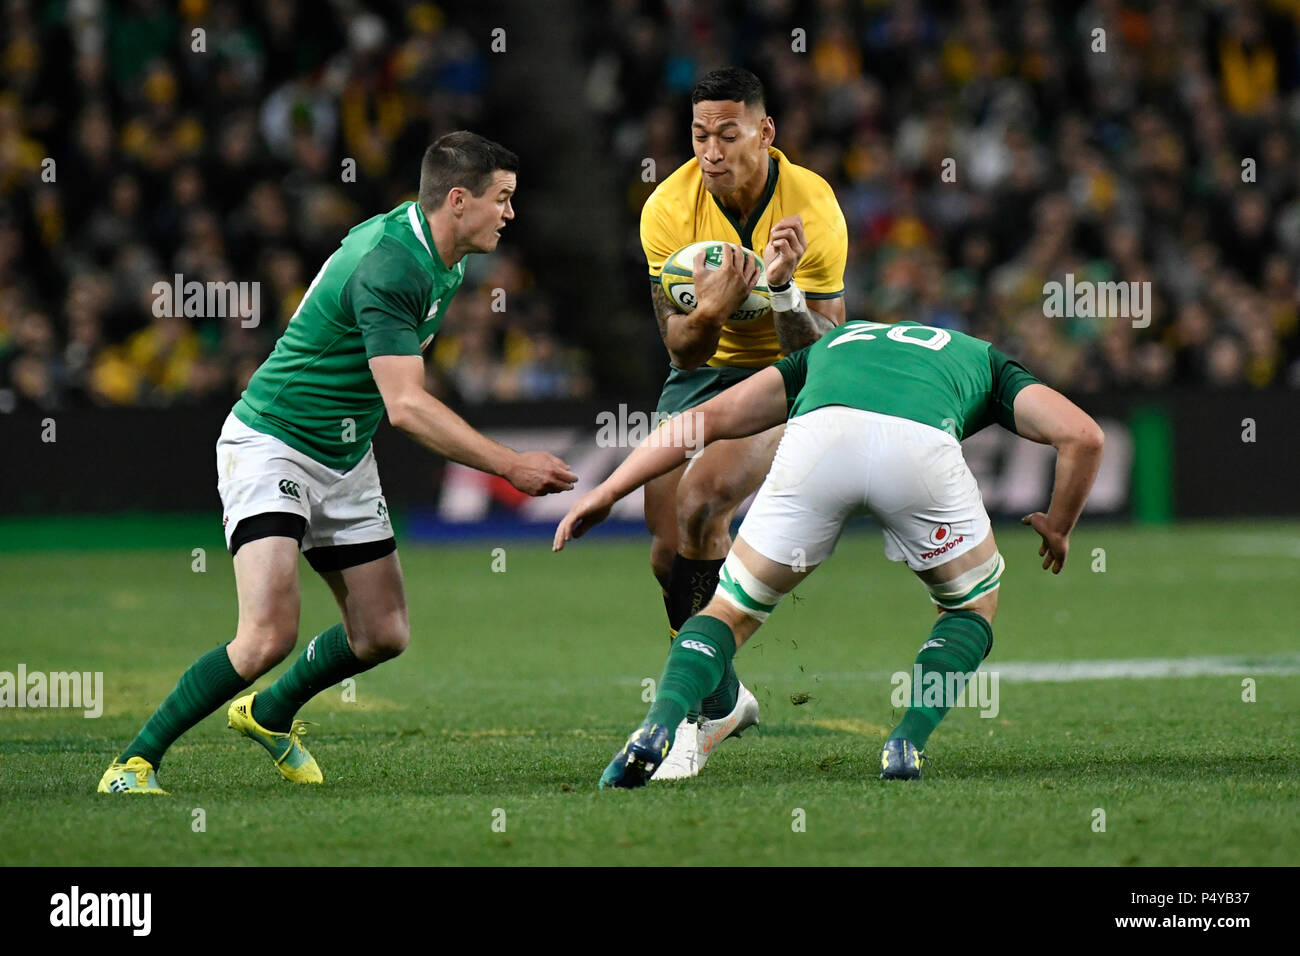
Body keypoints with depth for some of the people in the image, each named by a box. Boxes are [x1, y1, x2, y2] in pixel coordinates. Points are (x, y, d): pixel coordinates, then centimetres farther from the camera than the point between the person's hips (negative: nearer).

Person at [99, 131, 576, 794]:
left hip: (345, 461, 9)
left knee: (383, 634, 8)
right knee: (269, 634, -23)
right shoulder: (390, 267, -27)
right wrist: (510, 466, -33)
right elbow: (406, 406, -34)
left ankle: (270, 715, 34)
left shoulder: (442, 262, 4)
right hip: (270, 446, -9)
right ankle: (135, 761, -9)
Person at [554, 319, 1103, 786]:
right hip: (921, 448, -1)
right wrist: (1058, 527, 41)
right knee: (973, 607, 28)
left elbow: (711, 416, 33)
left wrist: (608, 492, 32)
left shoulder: (827, 346, 44)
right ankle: (908, 743, 9)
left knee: (734, 611, 19)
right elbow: (1082, 436, 24)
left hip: (819, 434, 1)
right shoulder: (985, 361, 40)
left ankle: (659, 726, -7)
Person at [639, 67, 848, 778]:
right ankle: (725, 698, 25)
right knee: (669, 552, -2)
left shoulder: (813, 208, -22)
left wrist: (783, 288, -40)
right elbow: (680, 348, -14)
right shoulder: (669, 208, -15)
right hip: (702, 375, 4)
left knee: (700, 501, -27)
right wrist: (707, 312, -36)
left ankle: (698, 716, -19)